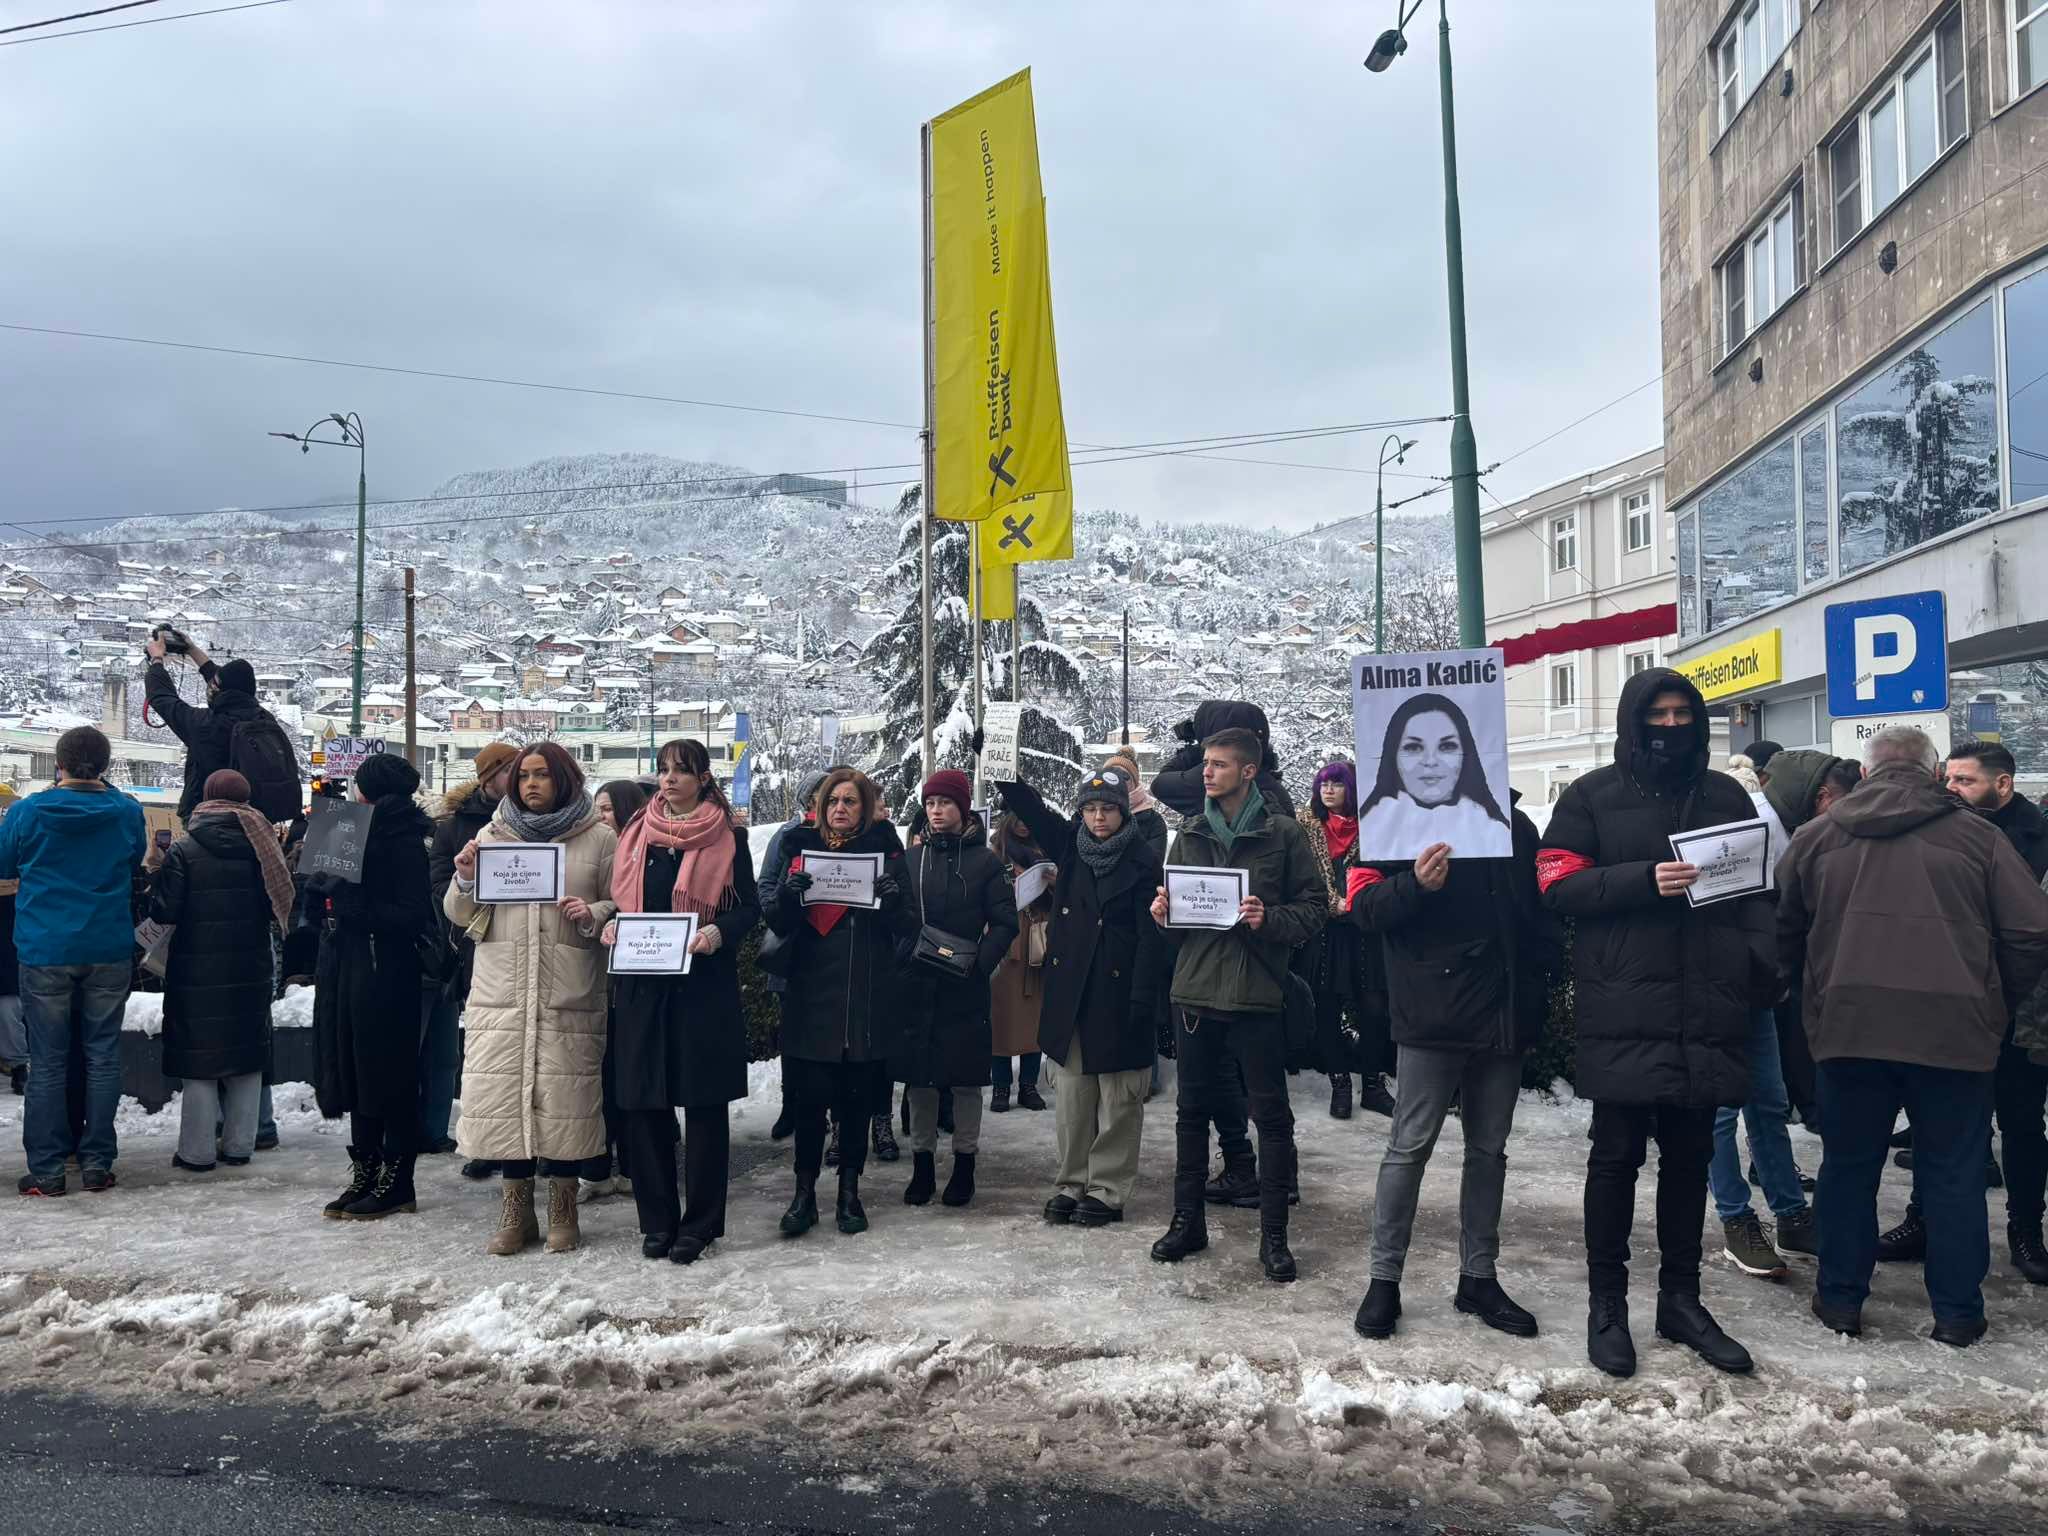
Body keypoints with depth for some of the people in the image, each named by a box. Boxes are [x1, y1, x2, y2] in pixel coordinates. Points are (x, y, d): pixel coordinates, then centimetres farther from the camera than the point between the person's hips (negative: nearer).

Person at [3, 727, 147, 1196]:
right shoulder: (127, 812, -2)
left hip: (46, 951, -1)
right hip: (109, 951, 1)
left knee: (47, 1062, 5)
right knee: (102, 1057, 7)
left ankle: (46, 1168, 8)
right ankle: (96, 1162, 10)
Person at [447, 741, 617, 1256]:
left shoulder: (598, 838, 6)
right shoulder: (492, 835, 13)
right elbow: (460, 916, 14)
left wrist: (592, 915, -12)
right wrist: (466, 880, -6)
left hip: (569, 995, -2)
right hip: (502, 990, 2)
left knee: (565, 1094, -2)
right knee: (502, 1091, 0)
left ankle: (563, 1210, 13)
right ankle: (516, 1209, 13)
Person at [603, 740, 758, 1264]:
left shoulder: (728, 838, 1)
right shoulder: (636, 834, 12)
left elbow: (750, 907, 1)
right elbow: (620, 899, 19)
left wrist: (719, 932, -17)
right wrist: (612, 926, -1)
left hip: (703, 982, -3)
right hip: (642, 984, 4)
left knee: (704, 1103, 0)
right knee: (642, 1104, 4)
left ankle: (699, 1223, 11)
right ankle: (657, 1220, 17)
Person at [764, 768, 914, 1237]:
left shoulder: (885, 852, 5)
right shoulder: (803, 849, 7)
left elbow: (908, 930, 3)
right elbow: (779, 926, 5)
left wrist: (893, 900, -18)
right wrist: (787, 895, -16)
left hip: (869, 999, 0)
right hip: (813, 997, 0)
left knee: (859, 1097, 6)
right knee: (810, 1097, -3)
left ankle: (850, 1190, 20)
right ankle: (805, 1192, 10)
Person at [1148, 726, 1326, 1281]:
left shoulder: (1282, 833, -3)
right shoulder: (1189, 833, 10)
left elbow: (1315, 908, -3)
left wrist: (1269, 918, -20)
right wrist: (1162, 912, -4)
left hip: (1258, 993, -4)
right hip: (1195, 990, 4)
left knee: (1272, 1115, 3)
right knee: (1193, 1110, 12)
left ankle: (1273, 1235, 14)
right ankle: (1187, 1220, 25)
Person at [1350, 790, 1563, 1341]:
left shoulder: (1516, 826, 14)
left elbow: (1540, 911, 20)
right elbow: (1364, 908, -7)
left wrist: (1542, 975, 5)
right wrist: (1415, 885, -26)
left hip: (1504, 1017, 5)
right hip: (1432, 1019, -5)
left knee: (1489, 1149, 12)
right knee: (1411, 1146, -2)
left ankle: (1479, 1276, 23)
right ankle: (1384, 1278, 7)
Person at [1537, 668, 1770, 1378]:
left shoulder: (1725, 797, 12)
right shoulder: (1593, 795, 2)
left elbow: (1757, 888, 15)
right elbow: (1559, 885, -5)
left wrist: (1760, 966, -1)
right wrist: (1645, 880, -18)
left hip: (1706, 1012, 4)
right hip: (1623, 1012, -4)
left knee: (1690, 1157, 12)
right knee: (1617, 1156, 2)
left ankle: (1681, 1298, 25)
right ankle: (1606, 1303, 15)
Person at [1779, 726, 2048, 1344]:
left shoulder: (1817, 836, 7)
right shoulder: (1976, 836, 3)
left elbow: (1785, 935, 14)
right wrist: (1997, 1004, 14)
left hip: (1849, 1029, 1)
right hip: (1955, 1031, -1)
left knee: (1847, 1167, 13)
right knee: (1954, 1175, 11)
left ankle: (1840, 1299, 20)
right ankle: (1957, 1312, 18)